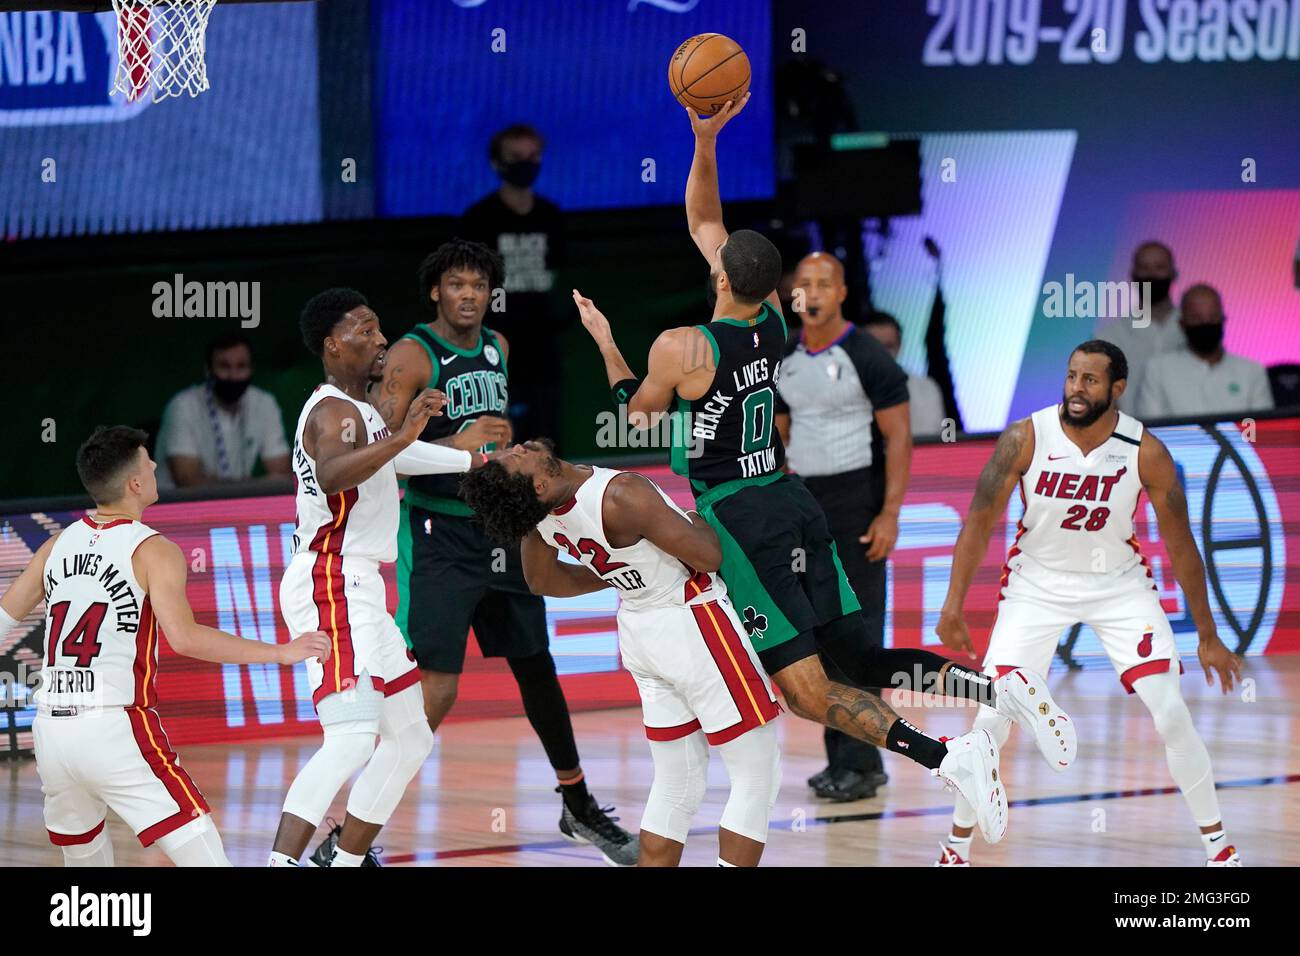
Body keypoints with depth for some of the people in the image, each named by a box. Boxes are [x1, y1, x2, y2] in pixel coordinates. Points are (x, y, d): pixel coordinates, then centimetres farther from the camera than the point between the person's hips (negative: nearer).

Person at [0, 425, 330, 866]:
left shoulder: (58, 545, 13)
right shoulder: (153, 551, -4)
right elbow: (184, 637, -17)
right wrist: (281, 653, -13)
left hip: (51, 731, 6)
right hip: (117, 728, -6)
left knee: (84, 855, 27)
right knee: (202, 853, -9)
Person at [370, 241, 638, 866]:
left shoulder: (498, 350, 9)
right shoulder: (412, 356, -13)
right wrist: (456, 444, -29)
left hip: (498, 529, 7)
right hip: (437, 537, -7)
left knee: (536, 668, 16)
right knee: (434, 688, -15)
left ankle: (578, 808, 32)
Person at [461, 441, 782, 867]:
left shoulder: (538, 510, -8)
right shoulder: (620, 497, -31)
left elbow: (542, 580, 13)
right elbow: (709, 555, -22)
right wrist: (695, 520, 0)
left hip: (639, 631, 7)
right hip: (693, 625, -7)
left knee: (676, 783, 18)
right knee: (757, 775, 1)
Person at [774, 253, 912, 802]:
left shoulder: (866, 356, -9)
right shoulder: (785, 361, 10)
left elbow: (898, 436, -10)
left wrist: (889, 514, -17)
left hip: (856, 499, -7)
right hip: (805, 502, 7)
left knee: (857, 629, -9)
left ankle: (859, 763, -10)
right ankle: (841, 755, 13)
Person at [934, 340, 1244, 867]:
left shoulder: (1146, 453, -19)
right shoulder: (1026, 438, -20)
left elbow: (1181, 545, -10)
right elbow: (980, 520, -12)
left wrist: (1208, 637, -6)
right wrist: (954, 605, -19)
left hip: (1119, 585, 0)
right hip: (1038, 582, 0)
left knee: (1171, 713, -9)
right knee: (992, 717, -8)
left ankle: (1217, 845, 5)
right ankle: (957, 844, 10)